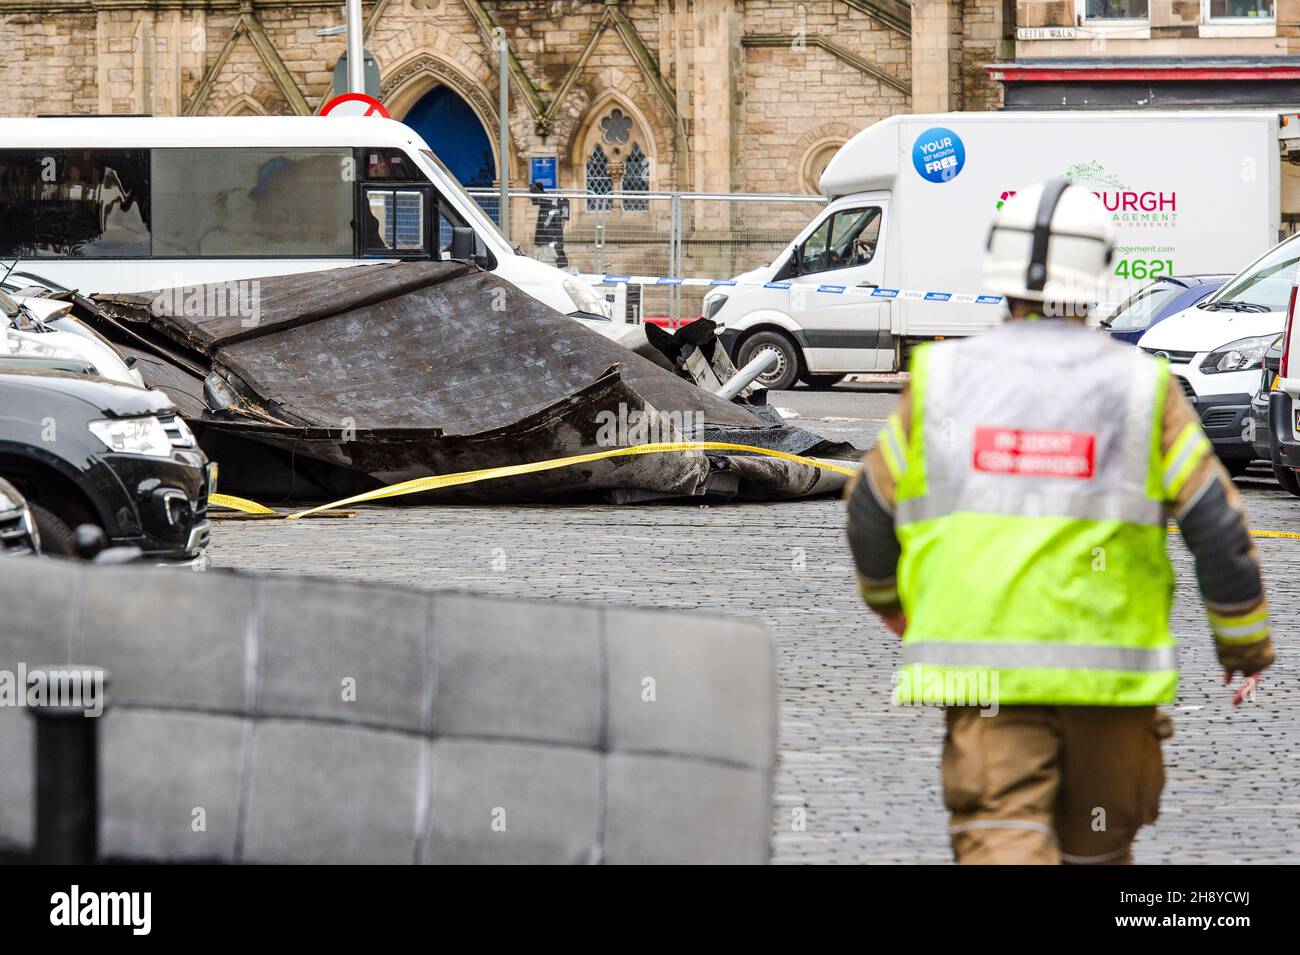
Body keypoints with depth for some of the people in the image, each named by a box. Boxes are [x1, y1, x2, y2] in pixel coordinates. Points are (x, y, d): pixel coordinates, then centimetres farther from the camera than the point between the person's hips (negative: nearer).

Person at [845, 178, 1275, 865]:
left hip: (986, 663, 0)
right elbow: (1217, 525, -1)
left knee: (1001, 839, -7)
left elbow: (871, 511, 12)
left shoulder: (942, 379, 3)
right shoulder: (1141, 386, -1)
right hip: (1109, 671, 1)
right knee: (1096, 847, 18)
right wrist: (1248, 646, 13)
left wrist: (888, 600, 33)